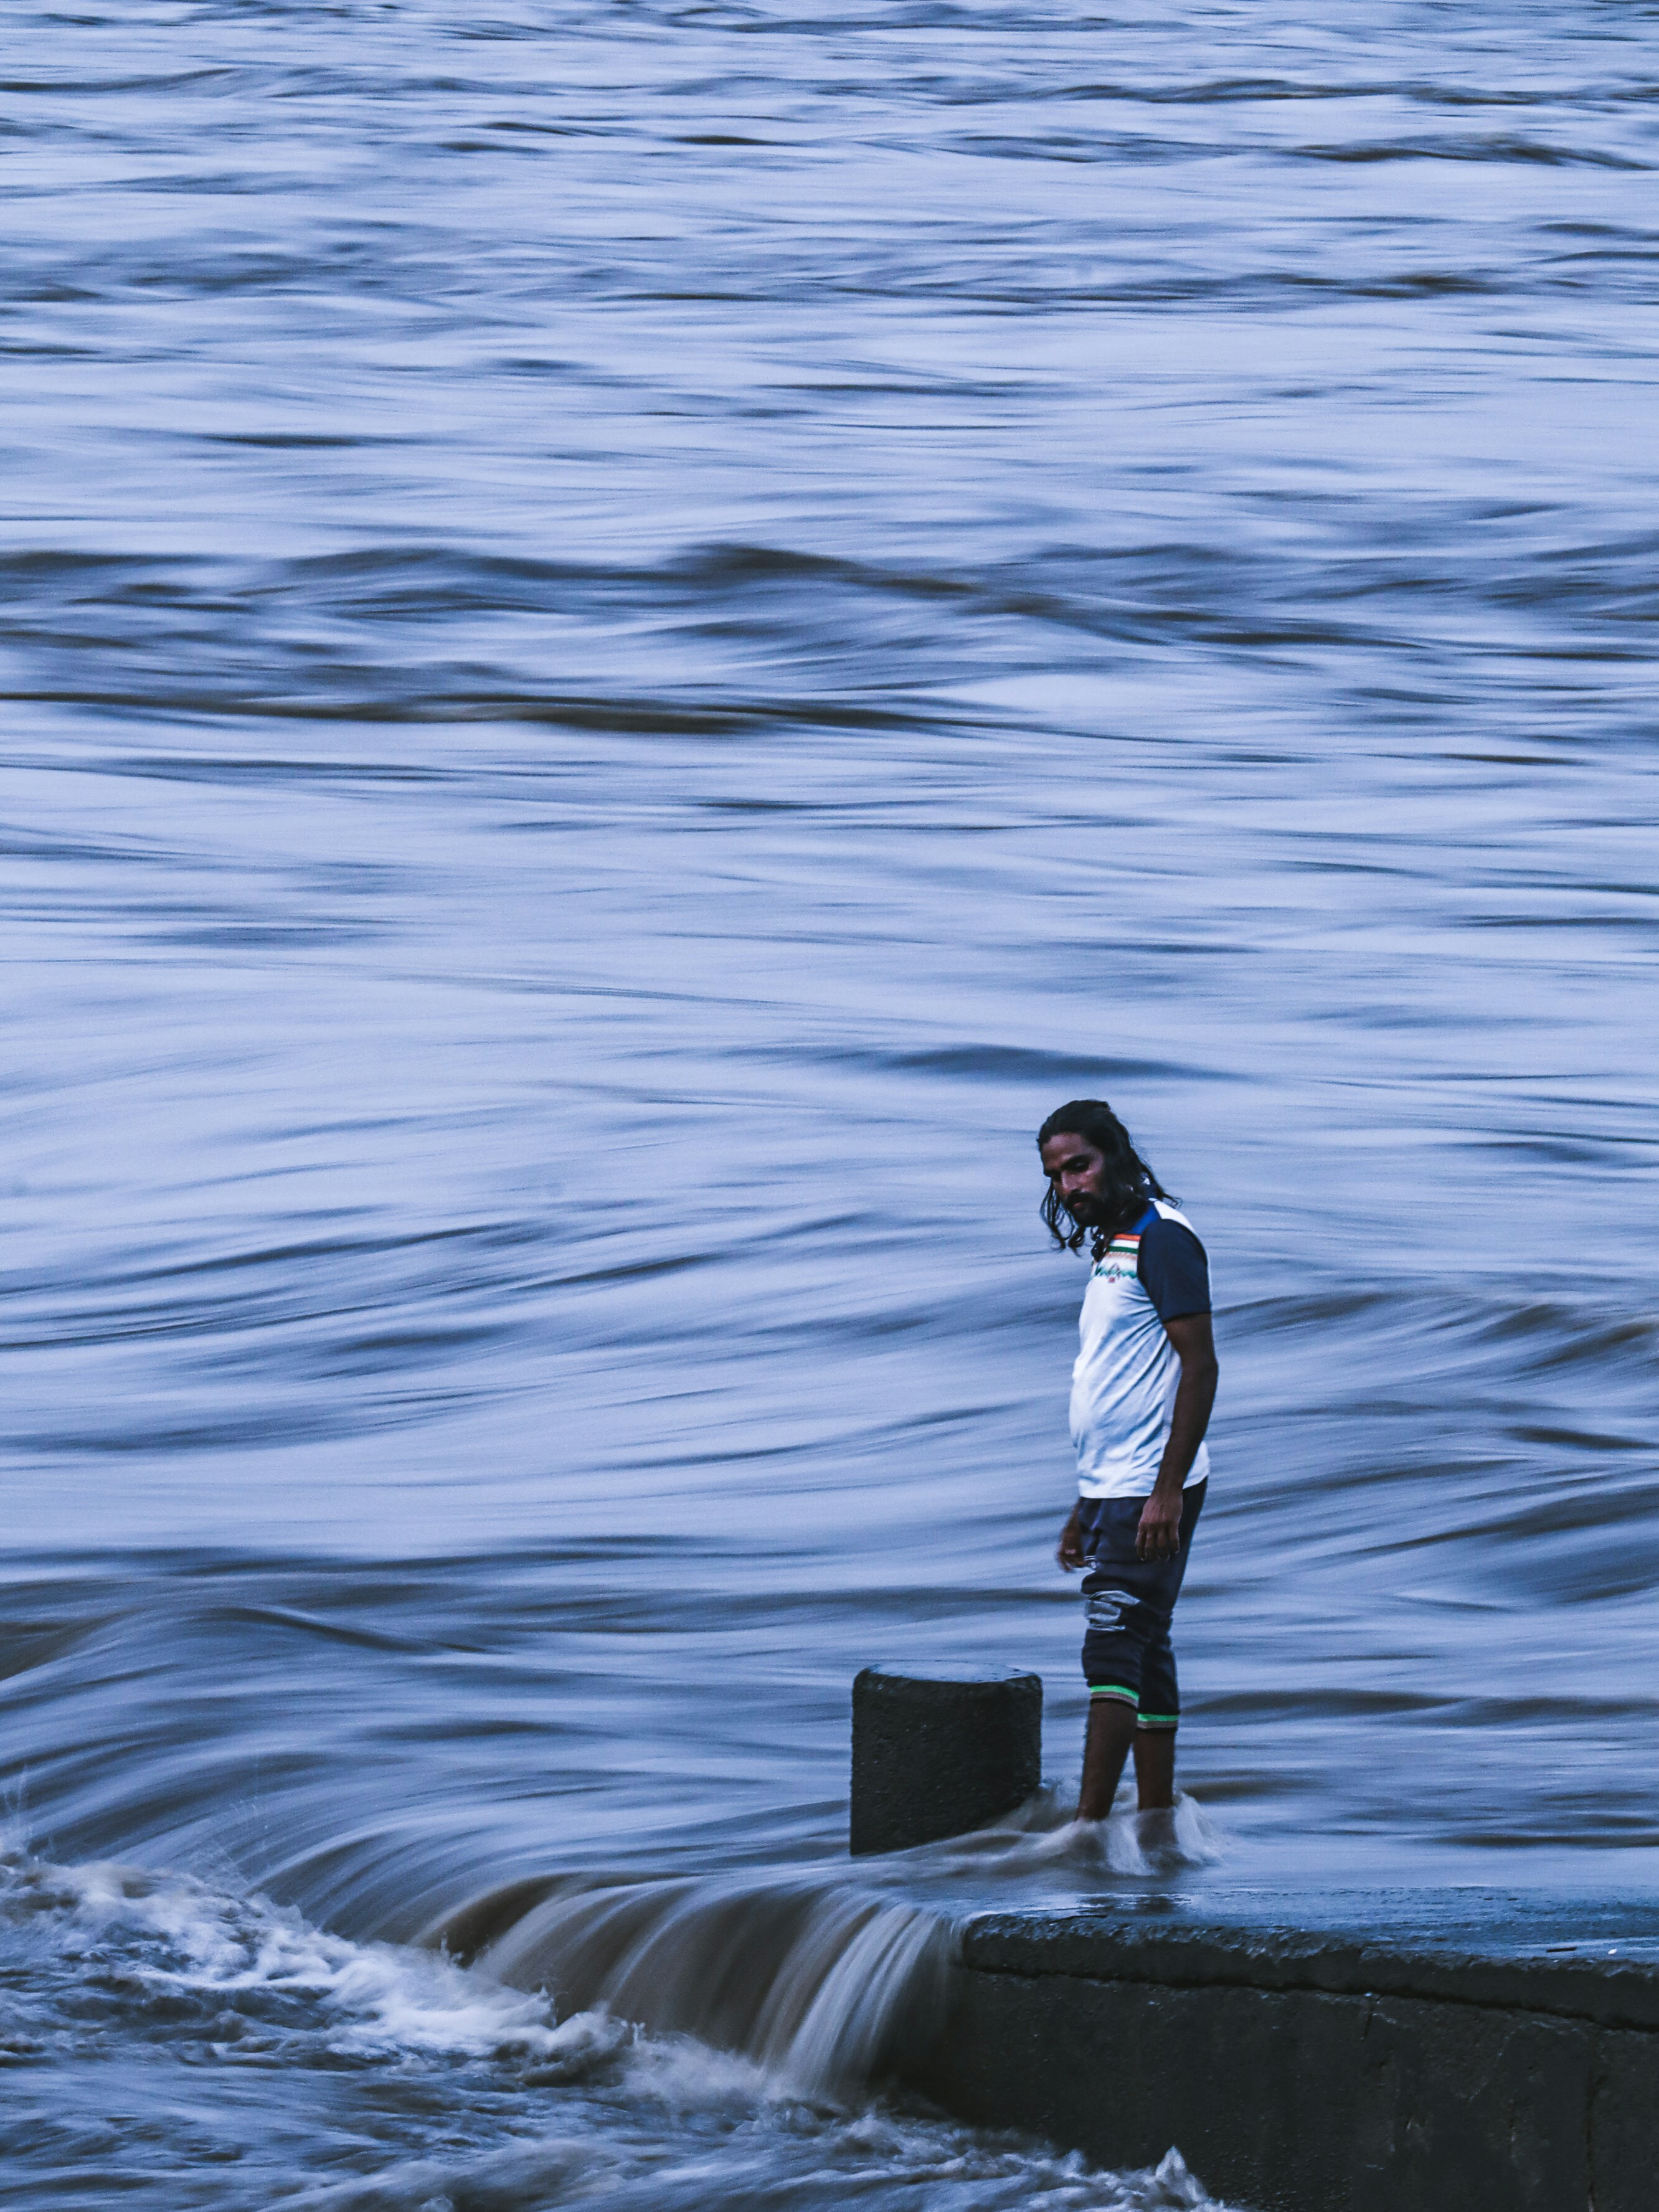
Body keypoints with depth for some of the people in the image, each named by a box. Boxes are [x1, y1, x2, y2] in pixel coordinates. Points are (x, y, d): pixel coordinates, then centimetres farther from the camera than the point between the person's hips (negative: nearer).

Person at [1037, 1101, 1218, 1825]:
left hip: (1152, 1492, -10)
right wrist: (1086, 1506, 23)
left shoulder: (1160, 1237, -11)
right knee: (1142, 1655, 10)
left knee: (1113, 1649, -14)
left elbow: (1199, 1367, -18)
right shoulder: (1110, 1248, 19)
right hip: (1114, 1492, 10)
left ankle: (1088, 1827, -18)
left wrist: (1167, 1492, -23)